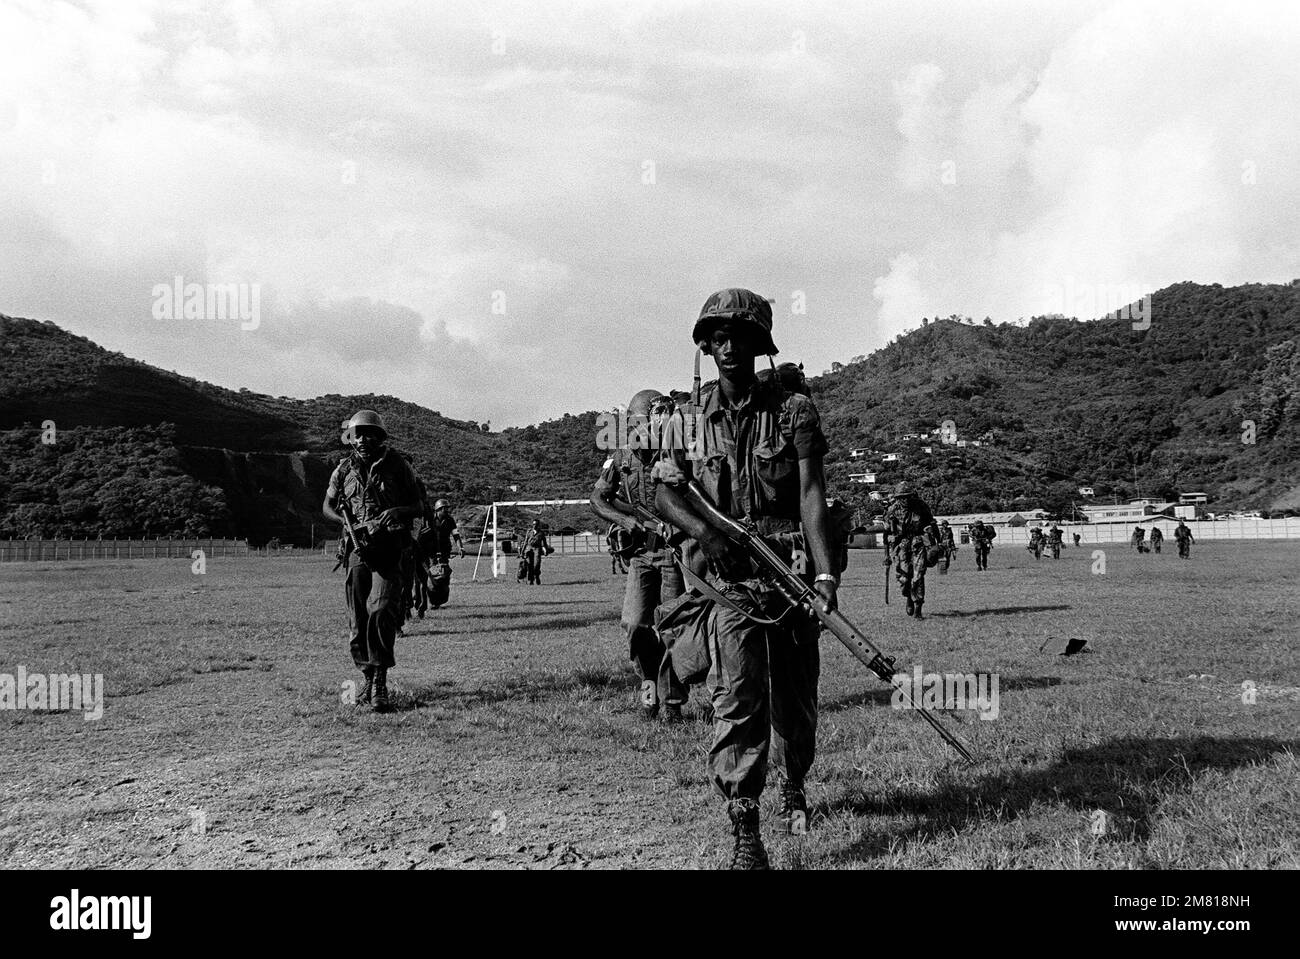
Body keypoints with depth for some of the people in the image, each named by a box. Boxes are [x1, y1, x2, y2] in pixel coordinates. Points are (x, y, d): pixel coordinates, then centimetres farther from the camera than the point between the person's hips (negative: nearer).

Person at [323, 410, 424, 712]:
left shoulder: (397, 465, 1)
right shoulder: (345, 468, 9)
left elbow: (418, 506, 6)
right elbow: (327, 507, 17)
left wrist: (398, 511, -17)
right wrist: (347, 522, -4)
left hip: (389, 550, -3)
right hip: (357, 548, 3)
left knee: (380, 611, -17)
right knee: (358, 619, 5)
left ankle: (380, 681, -11)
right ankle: (367, 676, 19)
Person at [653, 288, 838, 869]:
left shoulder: (794, 411, 0)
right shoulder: (692, 419, 6)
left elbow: (811, 493, -9)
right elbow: (664, 491, 0)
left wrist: (825, 571, -19)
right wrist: (705, 530, -20)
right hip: (727, 580, 0)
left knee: (795, 702, 14)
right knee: (737, 700, -13)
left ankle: (793, 786, 42)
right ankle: (744, 835, -10)